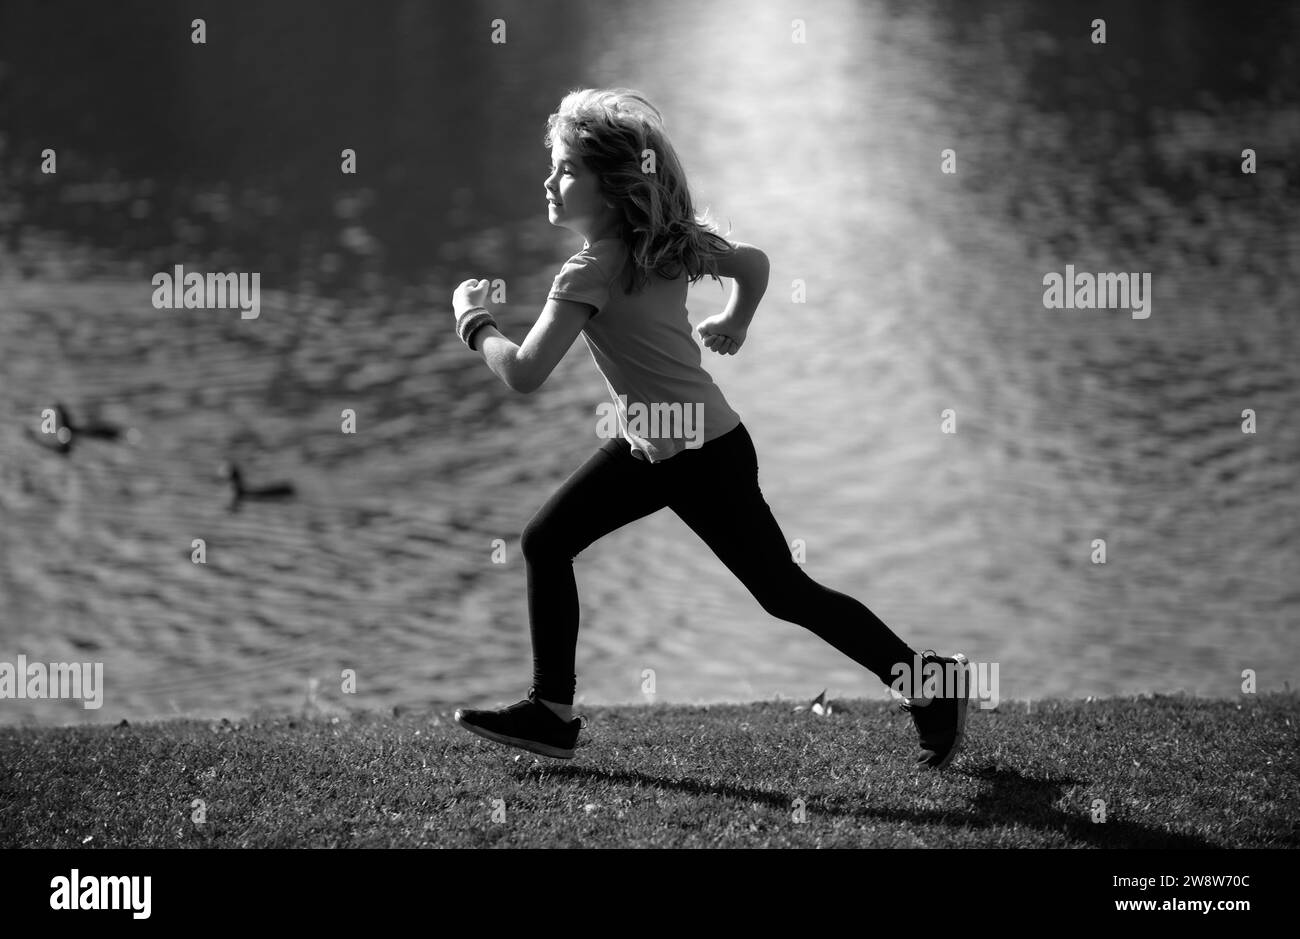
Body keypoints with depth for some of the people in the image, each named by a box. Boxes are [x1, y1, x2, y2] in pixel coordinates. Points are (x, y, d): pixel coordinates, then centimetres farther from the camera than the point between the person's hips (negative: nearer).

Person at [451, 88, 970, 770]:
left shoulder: (591, 271, -26)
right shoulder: (667, 241, -2)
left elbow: (524, 374, -30)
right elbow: (754, 263, 11)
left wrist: (473, 319, -12)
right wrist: (733, 325, 30)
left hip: (705, 457, -9)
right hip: (645, 448, 9)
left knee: (785, 593, 2)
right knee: (545, 543, 6)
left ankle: (929, 679, 15)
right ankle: (552, 713, 11)